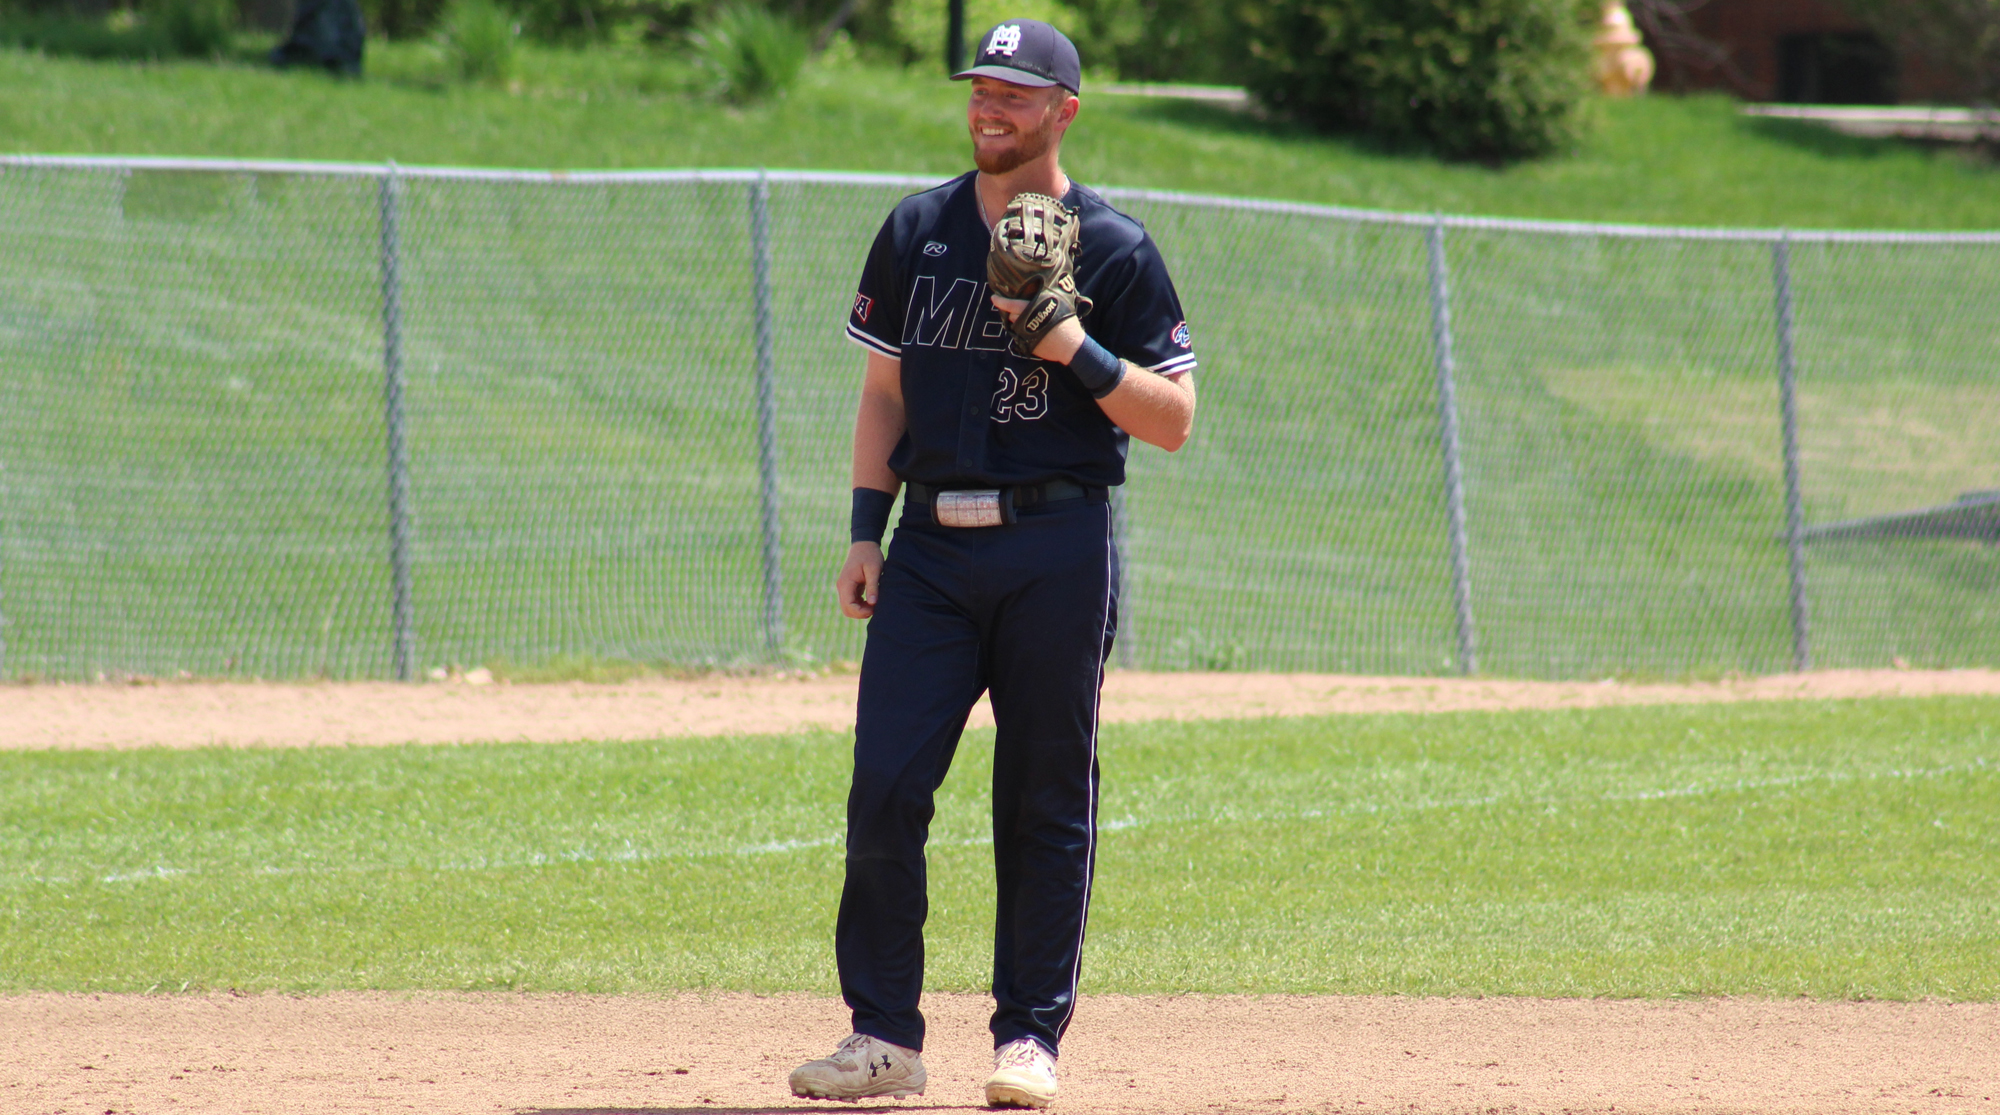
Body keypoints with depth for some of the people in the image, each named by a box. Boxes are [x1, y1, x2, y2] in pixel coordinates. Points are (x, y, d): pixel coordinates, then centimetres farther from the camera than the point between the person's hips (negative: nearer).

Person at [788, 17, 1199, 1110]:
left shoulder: (1113, 251, 0)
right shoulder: (916, 230, 11)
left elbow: (1173, 421, -3)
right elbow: (884, 392, 16)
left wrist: (1078, 352, -18)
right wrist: (865, 533, 7)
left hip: (1056, 548, -3)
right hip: (931, 547, 3)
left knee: (1045, 804, 1)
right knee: (884, 785, -5)